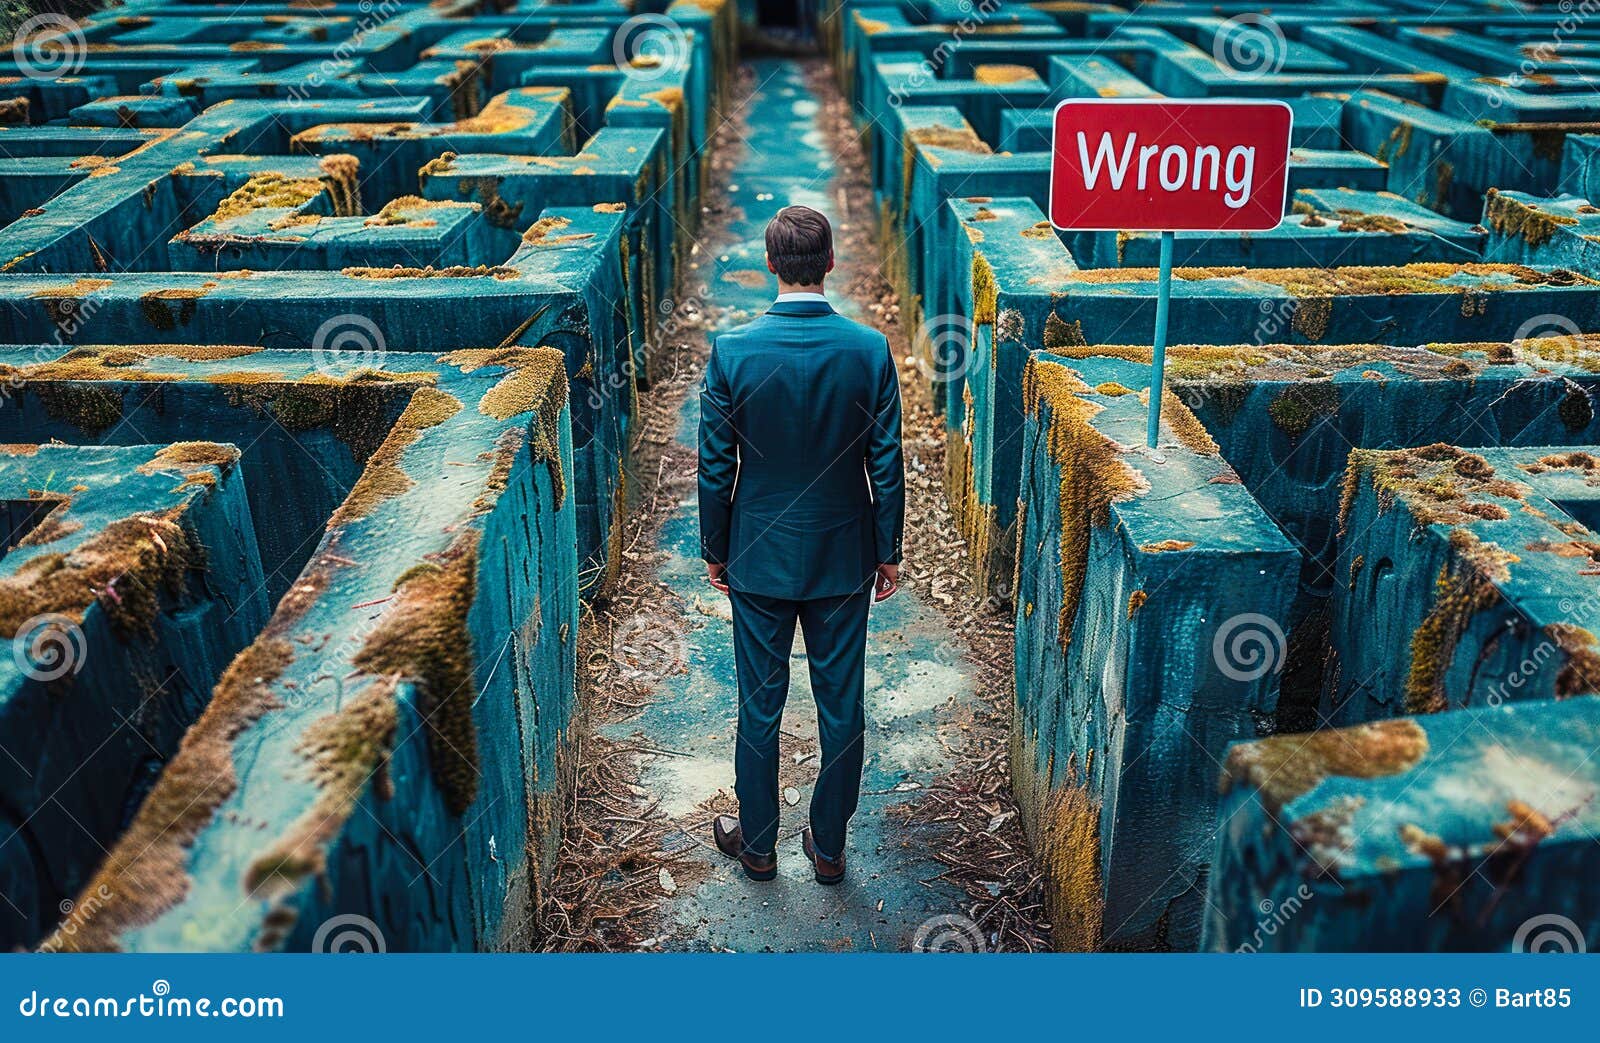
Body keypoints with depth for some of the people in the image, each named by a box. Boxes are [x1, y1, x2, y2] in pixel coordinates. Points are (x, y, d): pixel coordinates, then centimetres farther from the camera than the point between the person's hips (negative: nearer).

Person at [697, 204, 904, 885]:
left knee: (760, 706, 13)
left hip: (759, 555, -1)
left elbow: (715, 467, -7)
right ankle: (829, 847, 27)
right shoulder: (869, 349, -10)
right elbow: (886, 464, -5)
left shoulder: (732, 350, -13)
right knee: (841, 707, 13)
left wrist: (714, 549, 7)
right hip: (843, 555, 1)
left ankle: (757, 843, 29)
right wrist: (889, 551, 7)